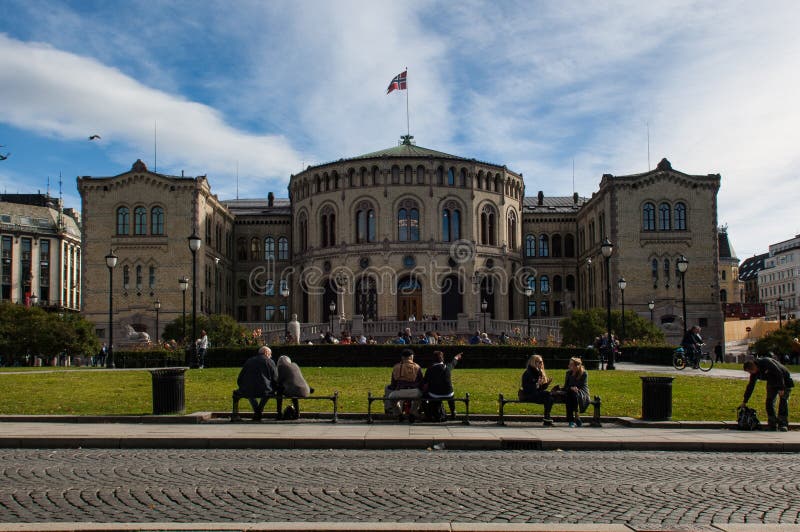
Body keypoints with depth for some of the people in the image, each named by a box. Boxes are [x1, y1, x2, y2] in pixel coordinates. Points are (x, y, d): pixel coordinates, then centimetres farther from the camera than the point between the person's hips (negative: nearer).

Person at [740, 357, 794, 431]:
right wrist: (744, 402, 1)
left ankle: (783, 424, -11)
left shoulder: (766, 362, -30)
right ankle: (772, 425, 0)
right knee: (769, 402, -3)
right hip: (772, 383, 7)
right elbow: (750, 387, 0)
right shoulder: (754, 373, -7)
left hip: (784, 381, -7)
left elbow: (779, 373, -28)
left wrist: (781, 388, -30)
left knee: (783, 402, -13)